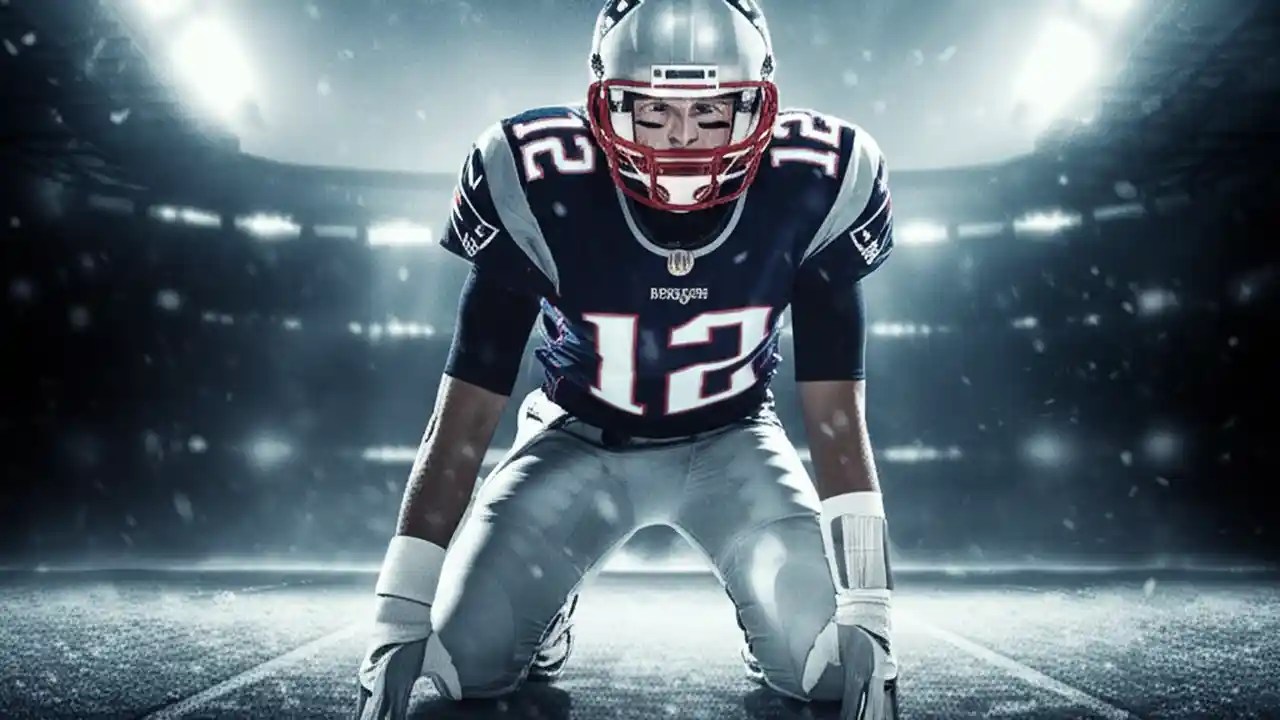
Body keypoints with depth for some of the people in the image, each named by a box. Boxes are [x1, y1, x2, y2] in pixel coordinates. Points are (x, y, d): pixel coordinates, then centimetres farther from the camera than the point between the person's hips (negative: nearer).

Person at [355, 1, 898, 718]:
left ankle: (764, 614, 21)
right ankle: (550, 606, 24)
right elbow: (463, 419, -21)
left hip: (732, 441, 1)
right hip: (580, 437, 0)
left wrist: (866, 621, -22)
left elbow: (838, 417, -18)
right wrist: (398, 626, -22)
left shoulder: (812, 186, -24)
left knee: (831, 659, -16)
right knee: (468, 656, -12)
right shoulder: (540, 183, -27)